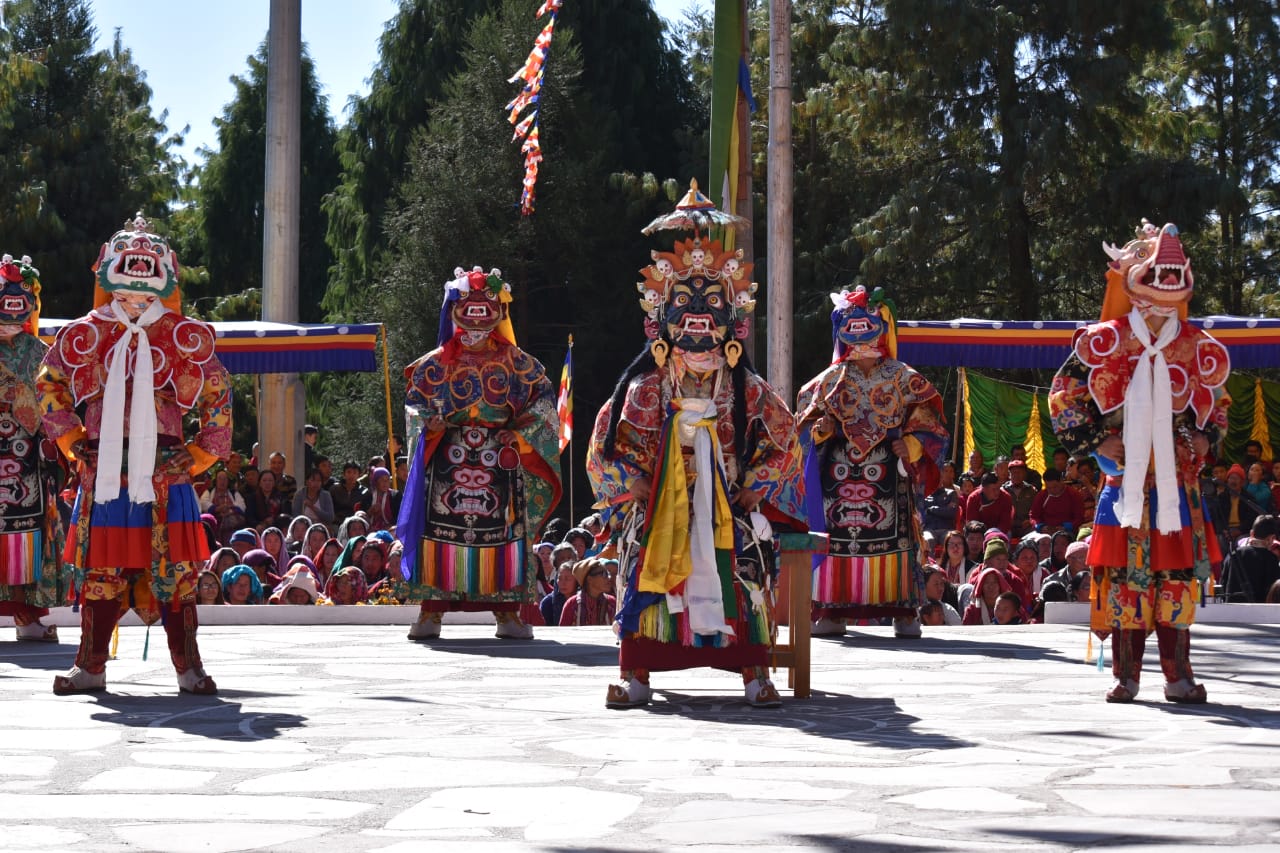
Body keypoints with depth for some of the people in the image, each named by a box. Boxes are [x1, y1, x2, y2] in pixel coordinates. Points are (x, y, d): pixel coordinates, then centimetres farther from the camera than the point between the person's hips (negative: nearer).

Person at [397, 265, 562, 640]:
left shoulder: (515, 362, 6)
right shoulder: (437, 363, 9)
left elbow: (542, 400, 6)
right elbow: (415, 400, 13)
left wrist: (518, 434, -6)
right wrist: (431, 423, -8)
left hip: (501, 458, 0)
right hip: (448, 457, 0)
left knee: (504, 531, -2)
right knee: (441, 527, -4)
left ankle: (507, 612, 5)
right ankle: (432, 610, 1)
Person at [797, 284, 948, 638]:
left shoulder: (902, 378, 9)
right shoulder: (832, 379, 14)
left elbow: (926, 422, 7)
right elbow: (806, 419, 16)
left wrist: (912, 444, -11)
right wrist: (818, 428, -6)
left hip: (888, 469, -2)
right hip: (840, 471, 2)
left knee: (895, 536, -8)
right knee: (836, 535, -3)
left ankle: (903, 611, -3)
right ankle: (833, 610, 2)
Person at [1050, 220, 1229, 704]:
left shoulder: (1200, 350, 6)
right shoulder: (1103, 344, -1)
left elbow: (1218, 402, 20)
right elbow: (1064, 397, 5)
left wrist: (1205, 438, 2)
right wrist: (1096, 441, -5)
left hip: (1178, 481, 2)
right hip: (1124, 479, -2)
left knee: (1178, 574, 0)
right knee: (1124, 574, -1)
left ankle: (1178, 673, 5)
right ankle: (1126, 673, 6)